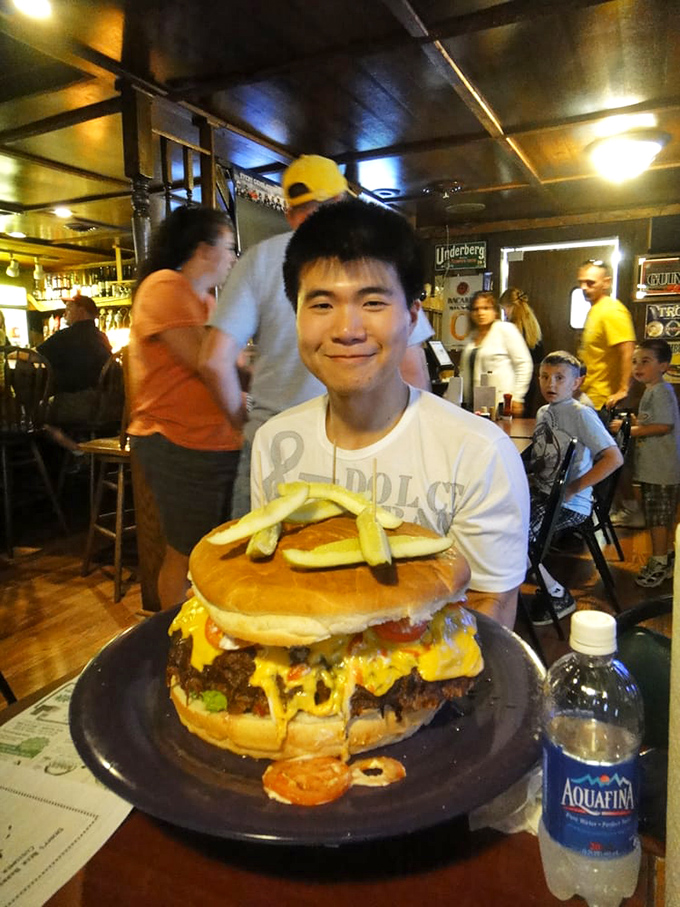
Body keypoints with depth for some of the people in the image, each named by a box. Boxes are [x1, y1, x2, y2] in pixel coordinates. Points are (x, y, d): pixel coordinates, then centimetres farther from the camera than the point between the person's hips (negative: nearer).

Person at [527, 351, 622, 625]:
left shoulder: (581, 414, -13)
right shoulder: (543, 412, 11)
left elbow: (614, 458, -22)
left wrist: (572, 489, -20)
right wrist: (530, 478, 7)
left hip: (570, 506, -8)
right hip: (541, 493, 8)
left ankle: (559, 597, 0)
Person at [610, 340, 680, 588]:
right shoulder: (652, 390, 15)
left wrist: (630, 430, -22)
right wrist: (634, 421, 11)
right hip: (655, 467, 10)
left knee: (657, 516, -1)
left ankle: (659, 562, 10)